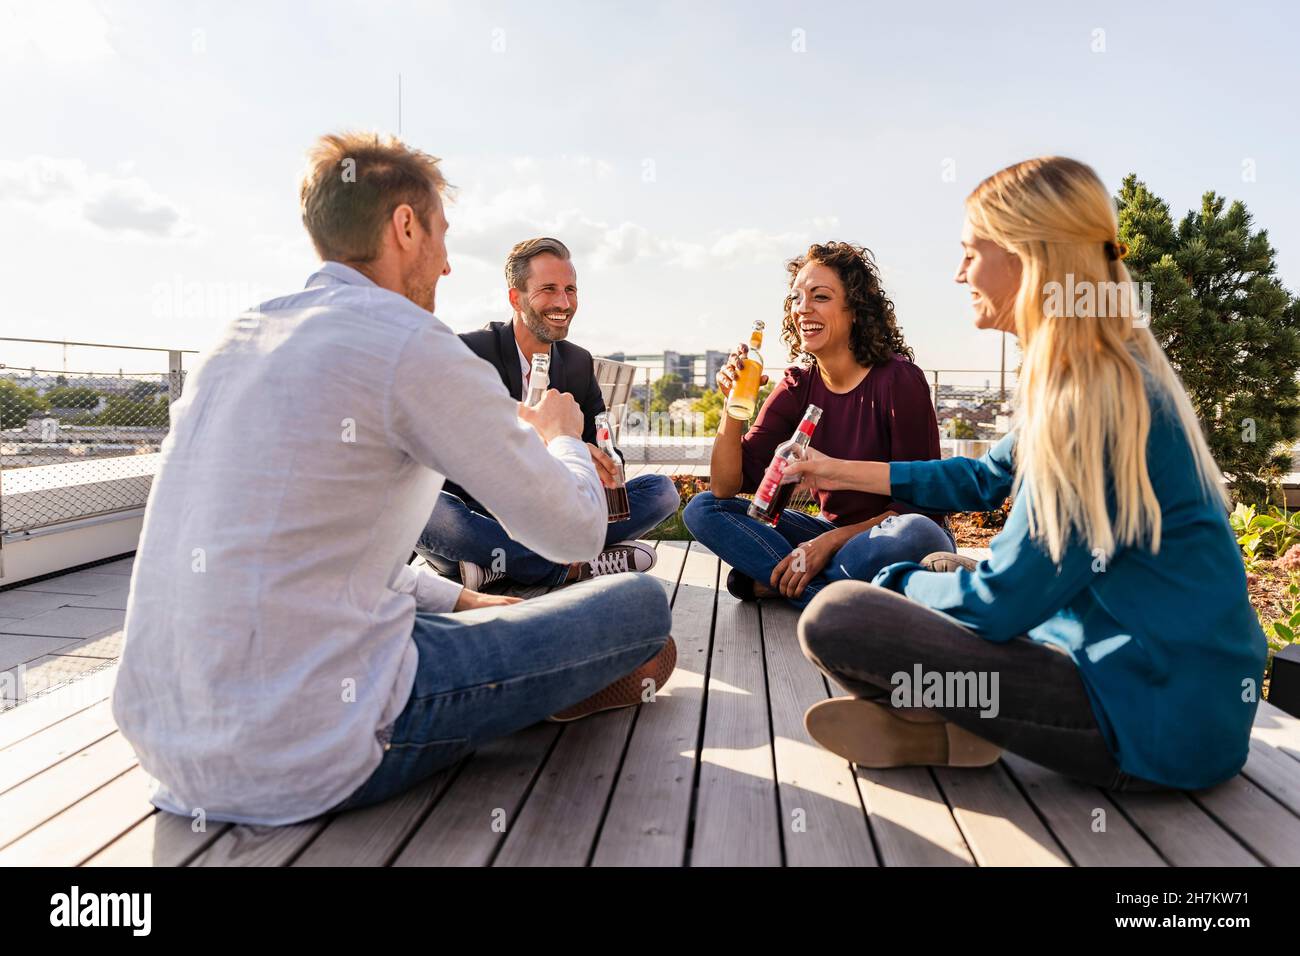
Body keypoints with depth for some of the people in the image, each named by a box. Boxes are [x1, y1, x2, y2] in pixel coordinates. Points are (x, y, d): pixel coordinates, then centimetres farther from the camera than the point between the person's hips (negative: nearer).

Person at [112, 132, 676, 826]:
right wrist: (561, 436, 15)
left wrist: (456, 598, 22)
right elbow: (575, 533, -7)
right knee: (640, 604, 4)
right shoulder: (410, 342, -14)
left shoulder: (243, 334, 11)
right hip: (312, 754, -9)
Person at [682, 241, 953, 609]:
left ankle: (773, 582, -20)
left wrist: (831, 541, -24)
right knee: (703, 509, -8)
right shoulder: (797, 386, -1)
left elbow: (920, 501, -15)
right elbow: (726, 488, -7)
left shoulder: (899, 380, -15)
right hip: (832, 534, 4)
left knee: (913, 534, -39)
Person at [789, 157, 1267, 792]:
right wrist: (847, 472, 22)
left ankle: (938, 732, 7)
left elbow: (999, 602, -20)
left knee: (836, 618, -20)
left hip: (1162, 717, -10)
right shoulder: (1116, 375, 8)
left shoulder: (1090, 399, -24)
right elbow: (984, 479, 21)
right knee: (938, 568, 25)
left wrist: (892, 584, 0)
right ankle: (956, 716, 1)